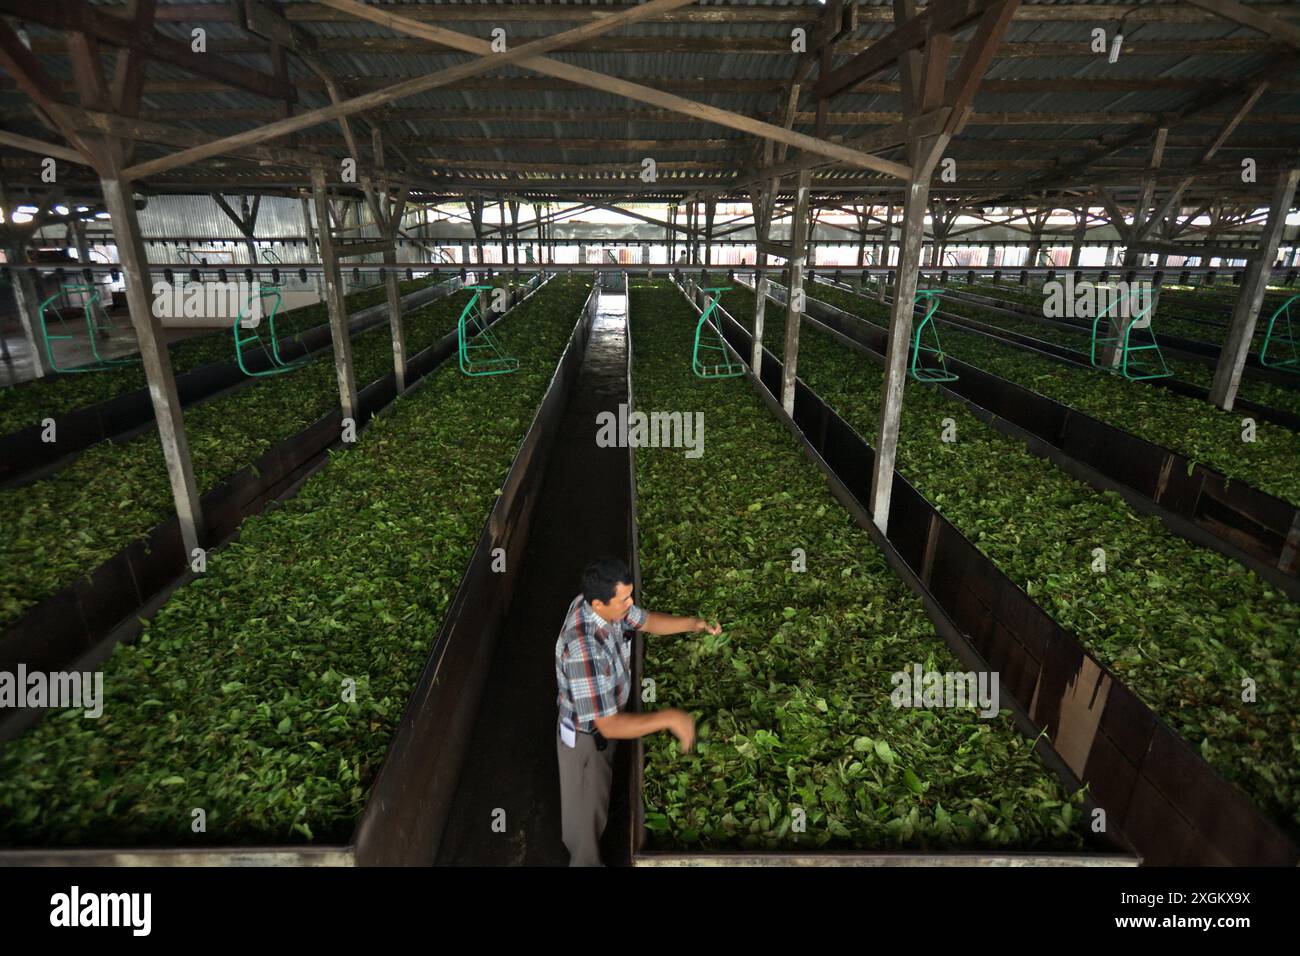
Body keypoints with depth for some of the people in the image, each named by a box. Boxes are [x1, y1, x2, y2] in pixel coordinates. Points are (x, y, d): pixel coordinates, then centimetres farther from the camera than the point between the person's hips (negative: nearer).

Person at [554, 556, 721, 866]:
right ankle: (585, 860, 50)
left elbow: (646, 621, 0)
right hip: (586, 735, -8)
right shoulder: (584, 652, -45)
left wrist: (693, 624, -14)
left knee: (599, 791, 36)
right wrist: (669, 718, -38)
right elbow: (609, 726, -40)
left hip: (605, 718, 9)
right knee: (587, 807, 21)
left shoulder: (602, 603, -19)